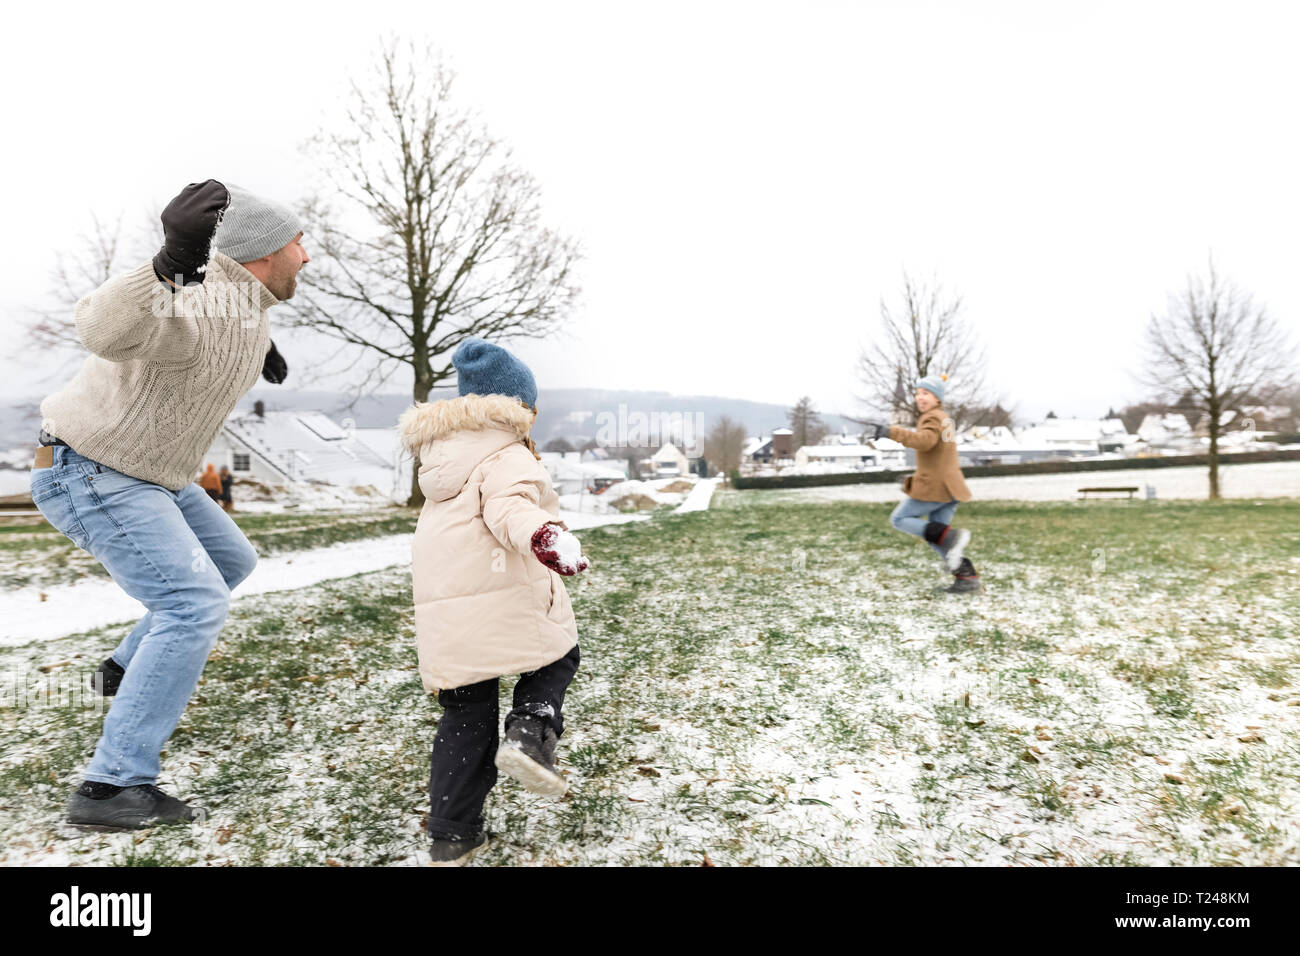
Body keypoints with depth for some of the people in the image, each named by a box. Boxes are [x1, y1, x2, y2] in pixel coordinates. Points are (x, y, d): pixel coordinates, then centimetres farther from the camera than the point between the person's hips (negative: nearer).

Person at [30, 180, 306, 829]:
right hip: (91, 475, -10)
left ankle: (127, 669, 36)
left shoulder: (248, 307, 2)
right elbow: (103, 328, -49)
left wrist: (255, 350, 12)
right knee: (195, 602, -19)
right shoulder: (206, 307, -29)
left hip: (150, 474, 10)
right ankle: (111, 788, -12)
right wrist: (171, 262, -63)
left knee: (231, 561, 21)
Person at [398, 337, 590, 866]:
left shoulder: (441, 457, 20)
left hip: (444, 616, 7)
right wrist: (545, 536, -45)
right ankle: (528, 734, -5)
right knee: (555, 659, 21)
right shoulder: (506, 456, -6)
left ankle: (451, 835, 19)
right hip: (506, 604, -7)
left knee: (465, 717, 16)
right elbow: (508, 508, -27)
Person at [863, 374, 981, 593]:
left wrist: (891, 432, -39)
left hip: (934, 486, -9)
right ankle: (968, 579, 4)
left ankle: (950, 536, -16)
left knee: (899, 519, 0)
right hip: (948, 486, 9)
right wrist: (918, 476, 25)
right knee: (934, 535, 10)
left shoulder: (933, 418, -10)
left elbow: (924, 441, -32)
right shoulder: (943, 419, 22)